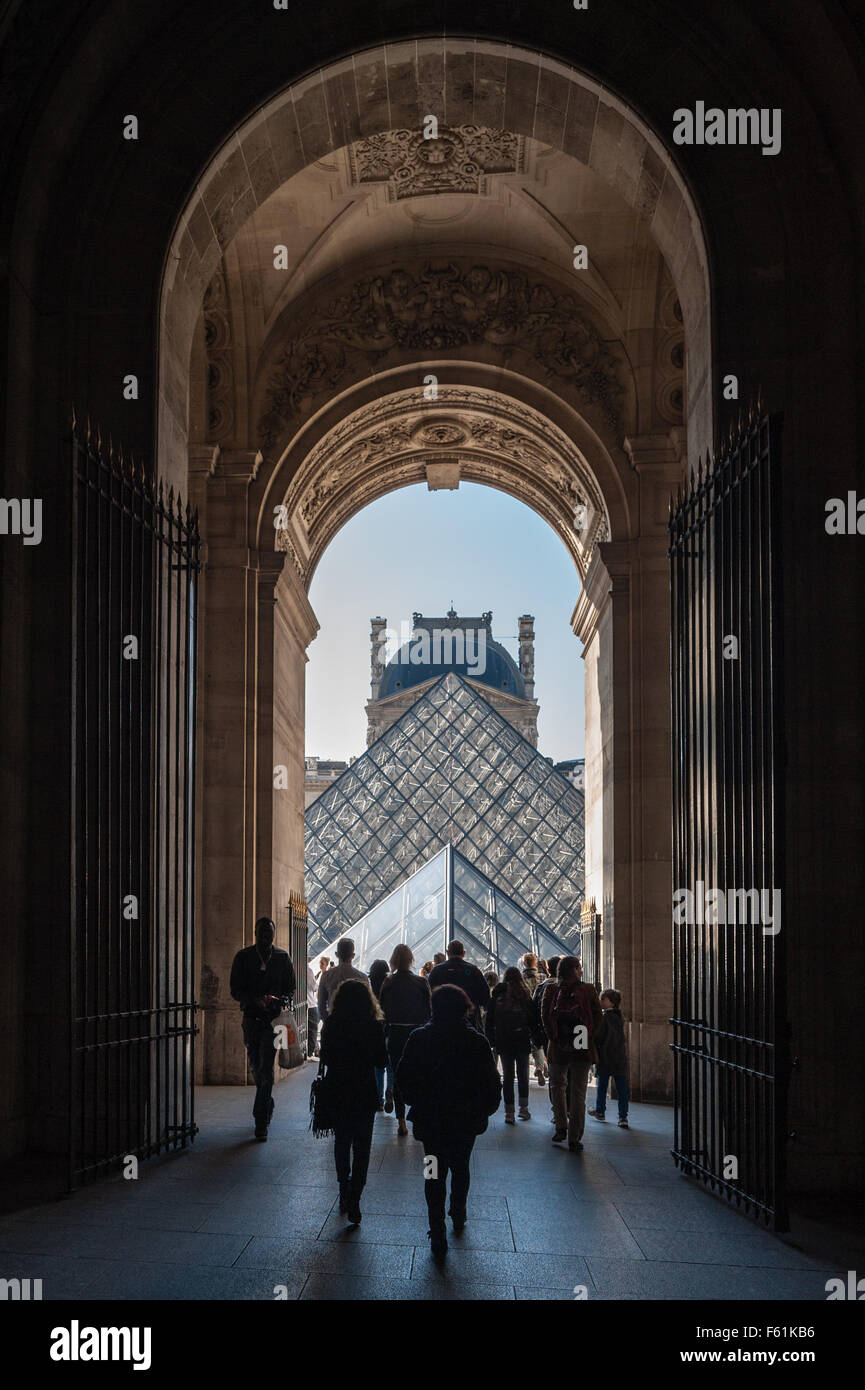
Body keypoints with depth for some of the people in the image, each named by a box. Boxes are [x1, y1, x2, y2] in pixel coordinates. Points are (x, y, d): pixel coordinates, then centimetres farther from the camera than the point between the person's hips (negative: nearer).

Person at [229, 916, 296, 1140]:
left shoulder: (282, 957, 5)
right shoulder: (243, 957, 4)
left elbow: (291, 988, 10)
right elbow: (235, 989, 1)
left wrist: (279, 1000, -13)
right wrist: (254, 1000, -17)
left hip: (273, 1019, -2)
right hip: (251, 1018, 2)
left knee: (265, 1069, -10)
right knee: (256, 1068, 13)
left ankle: (261, 1121, -10)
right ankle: (267, 1105, 36)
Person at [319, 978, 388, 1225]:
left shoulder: (331, 1025, -7)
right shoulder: (373, 1027, -13)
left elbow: (325, 1058, 1)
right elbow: (382, 1061, -6)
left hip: (337, 1094, 2)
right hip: (364, 1095, -2)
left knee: (341, 1143, 19)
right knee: (362, 1147, 5)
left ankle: (344, 1194, 27)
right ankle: (353, 1199, -7)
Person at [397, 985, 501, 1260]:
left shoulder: (418, 1038, -11)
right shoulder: (477, 1041, -12)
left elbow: (403, 1078, -5)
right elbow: (492, 1082, -9)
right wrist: (484, 1111, 7)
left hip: (429, 1121, -1)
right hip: (466, 1121, 1)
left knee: (435, 1175, 8)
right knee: (460, 1168, 24)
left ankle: (438, 1235, 4)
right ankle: (458, 1217, 40)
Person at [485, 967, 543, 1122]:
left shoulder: (497, 996, 0)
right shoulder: (525, 996, -3)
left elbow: (489, 1022, 1)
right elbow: (533, 1021, -1)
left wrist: (492, 1042, 6)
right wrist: (536, 1040, 7)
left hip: (504, 1044, 0)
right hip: (522, 1042, 0)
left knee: (508, 1077, 4)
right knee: (523, 1076, 13)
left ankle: (509, 1113, 1)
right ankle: (524, 1108, 16)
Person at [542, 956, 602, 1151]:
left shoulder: (551, 990, -5)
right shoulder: (589, 990, -7)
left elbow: (545, 1016, -6)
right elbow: (598, 1016, -6)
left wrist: (553, 1038, 1)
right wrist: (589, 1038, 1)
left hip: (558, 1047, 0)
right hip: (583, 1048, 0)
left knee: (557, 1085, 22)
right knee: (578, 1091, 7)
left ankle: (561, 1126, 11)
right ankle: (575, 1138, 7)